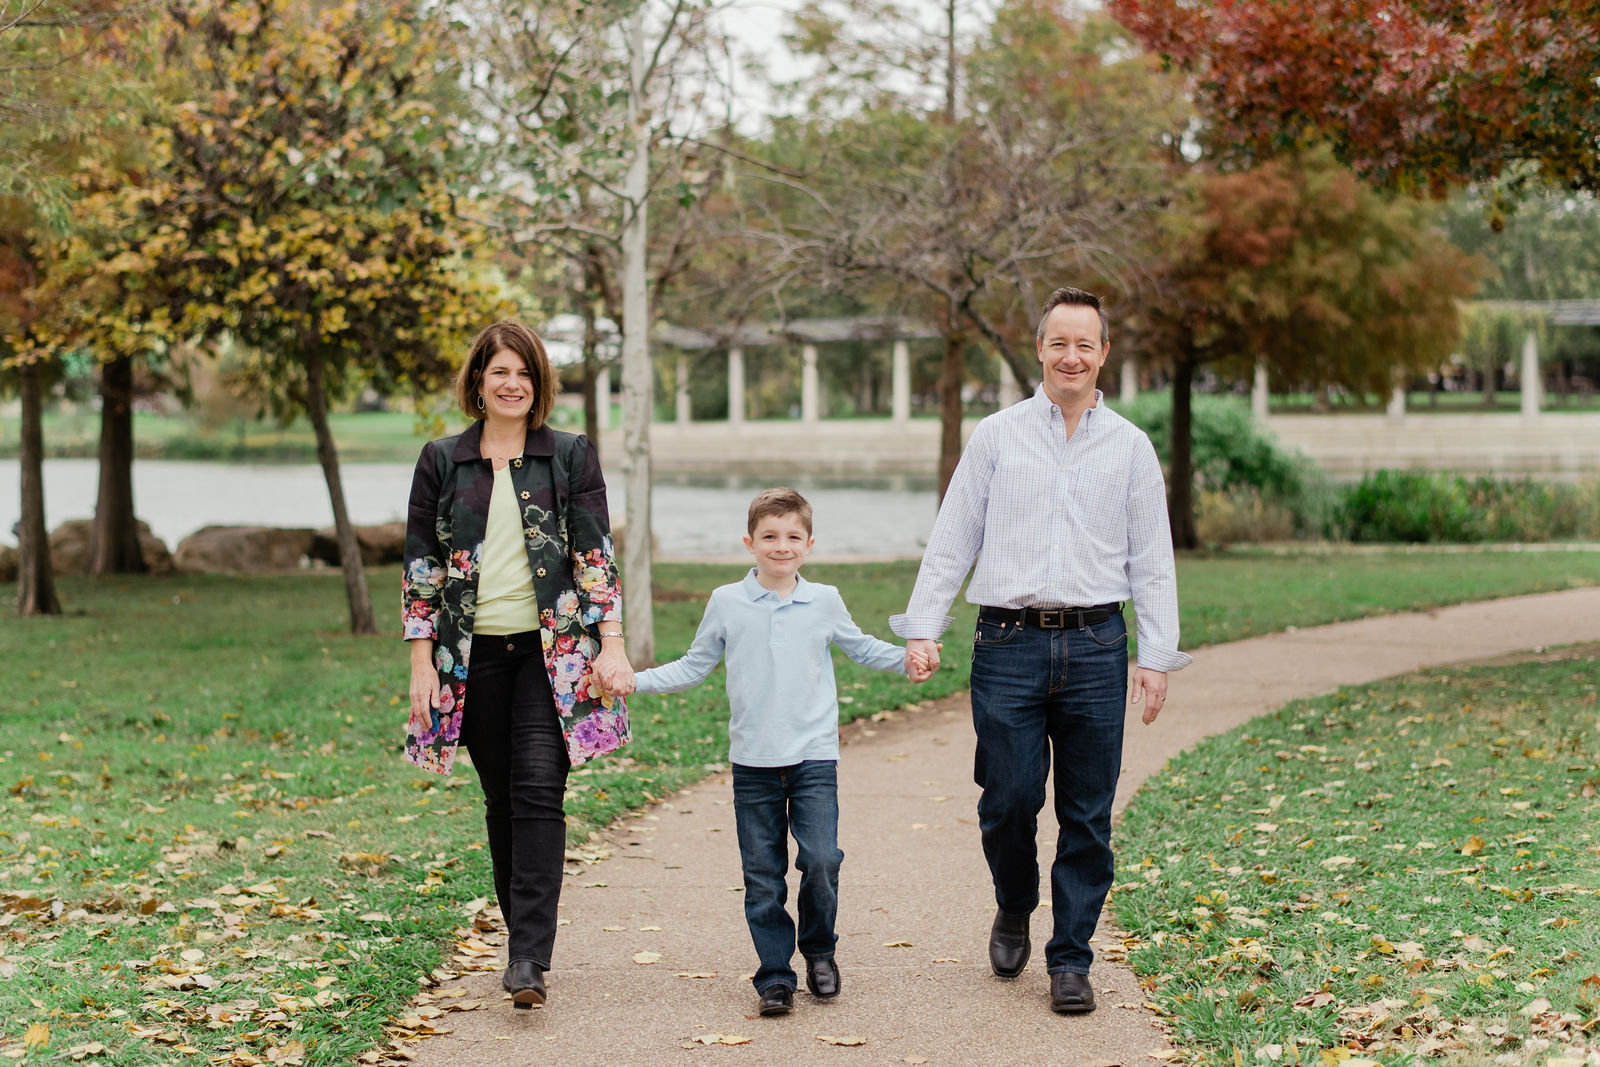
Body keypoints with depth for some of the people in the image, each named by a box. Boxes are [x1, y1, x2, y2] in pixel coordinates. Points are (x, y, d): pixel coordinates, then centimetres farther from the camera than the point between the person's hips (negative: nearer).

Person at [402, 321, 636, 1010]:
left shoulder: (571, 457, 5)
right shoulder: (441, 462, 7)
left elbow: (596, 555, 2)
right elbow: (420, 565, 7)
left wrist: (612, 646, -5)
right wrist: (421, 663, 1)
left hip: (553, 648, -2)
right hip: (474, 654, 2)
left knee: (538, 790, -14)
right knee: (501, 798, 7)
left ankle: (528, 959, -17)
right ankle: (524, 939, 19)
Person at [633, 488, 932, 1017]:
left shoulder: (825, 601, 5)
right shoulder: (726, 603, 3)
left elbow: (860, 646, 22)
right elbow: (694, 666, 12)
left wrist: (904, 660, 7)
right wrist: (635, 680, 3)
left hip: (814, 758, 0)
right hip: (754, 763, 0)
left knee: (821, 860, -13)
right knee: (762, 877, 2)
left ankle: (819, 951, 13)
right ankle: (774, 975, 13)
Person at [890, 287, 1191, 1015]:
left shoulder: (1130, 447, 10)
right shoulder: (997, 436, 7)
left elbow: (1152, 561, 10)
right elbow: (951, 539, 7)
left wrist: (1156, 657, 2)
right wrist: (922, 628, -1)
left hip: (1095, 648, 1)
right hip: (1009, 646, -1)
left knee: (1086, 818, 2)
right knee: (1008, 799, -3)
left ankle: (1070, 961, 14)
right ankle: (1014, 912, 27)